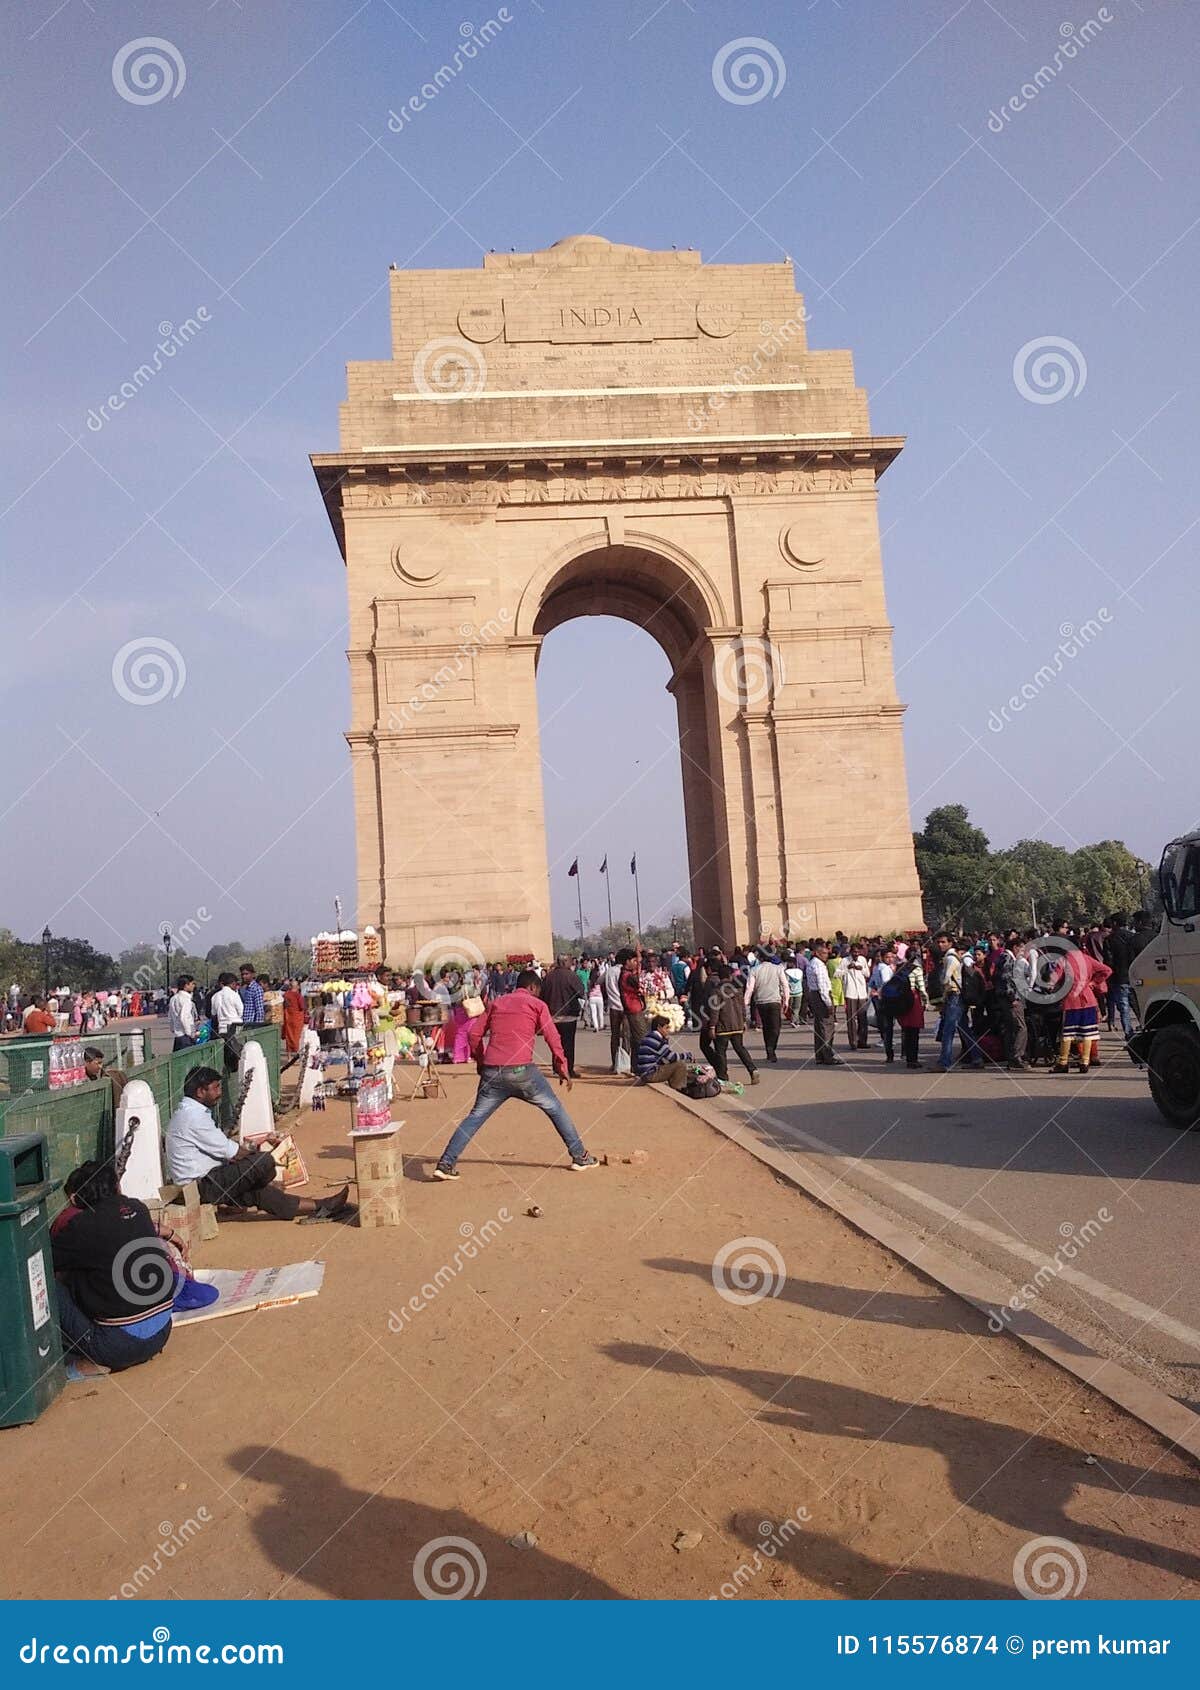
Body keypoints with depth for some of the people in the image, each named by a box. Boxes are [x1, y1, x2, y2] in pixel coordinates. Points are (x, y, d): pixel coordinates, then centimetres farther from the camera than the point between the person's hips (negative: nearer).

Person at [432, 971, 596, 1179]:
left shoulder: (496, 1003, 19)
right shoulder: (536, 1004, 8)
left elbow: (475, 1034, 15)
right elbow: (553, 1038, 1)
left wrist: (480, 1062, 25)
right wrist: (562, 1069, 7)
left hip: (492, 1072, 4)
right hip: (521, 1070, -3)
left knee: (475, 1117, 12)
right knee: (555, 1109, 12)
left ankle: (445, 1164, 6)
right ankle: (580, 1157, 14)